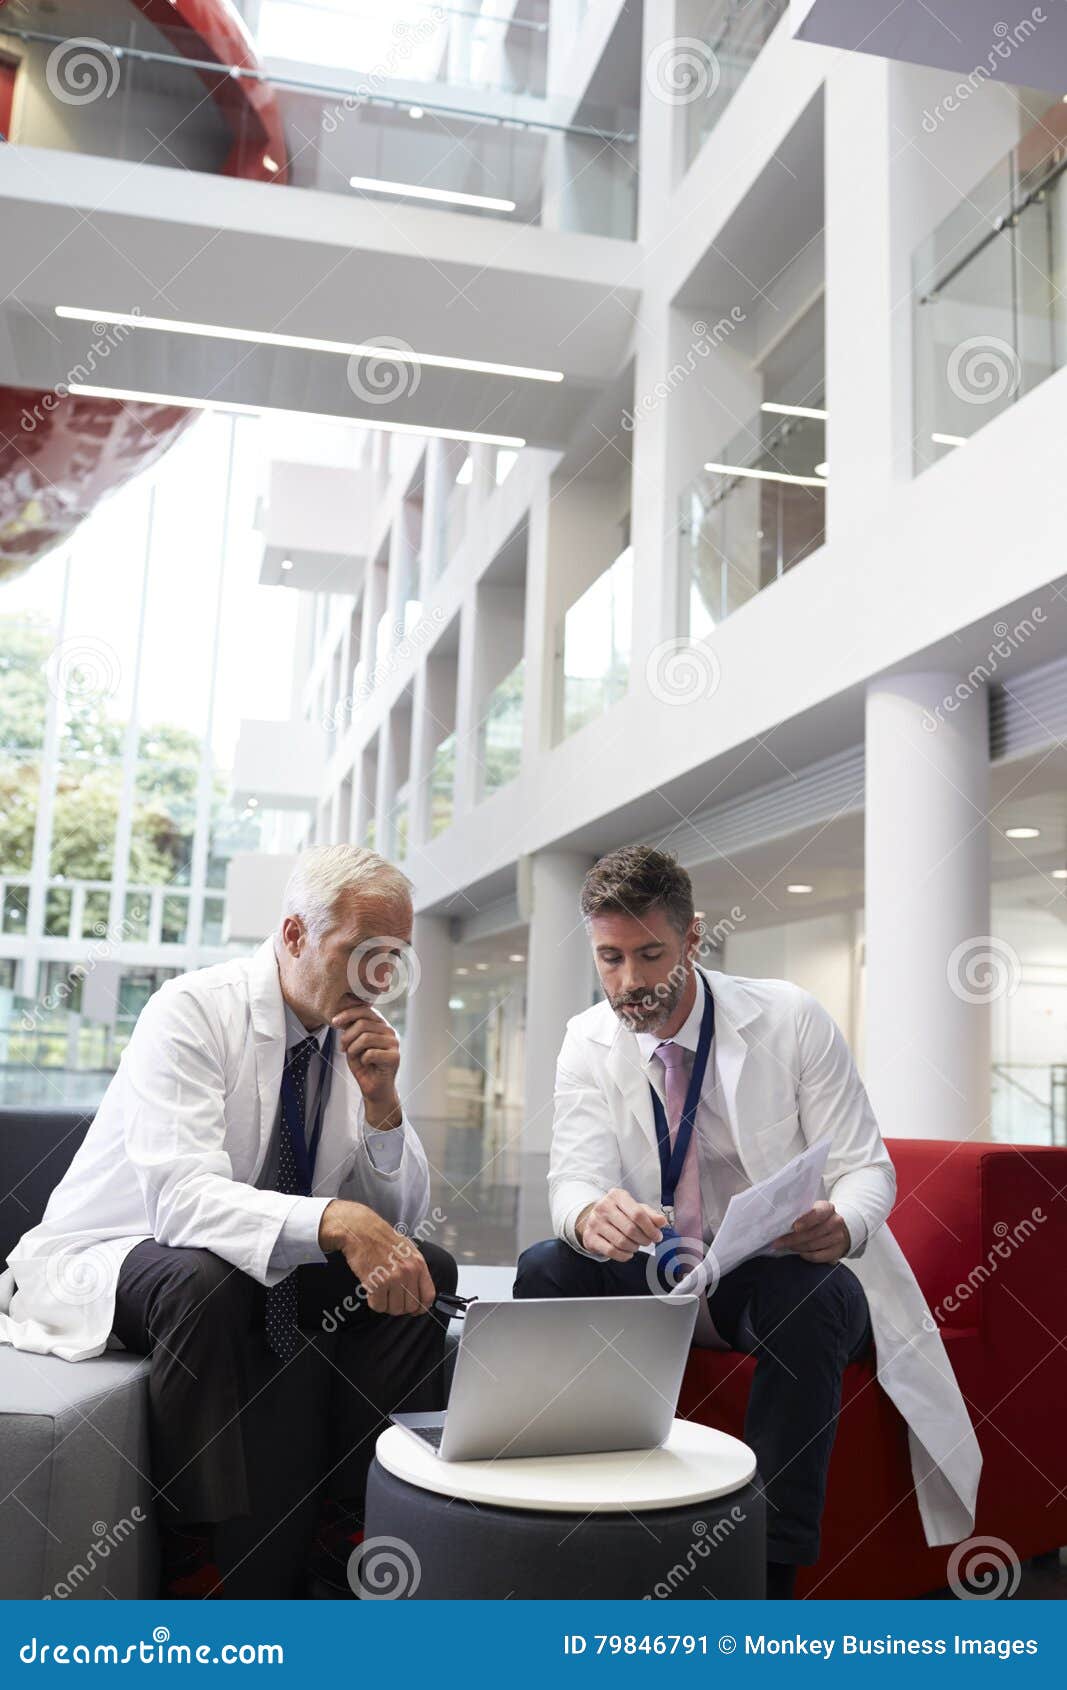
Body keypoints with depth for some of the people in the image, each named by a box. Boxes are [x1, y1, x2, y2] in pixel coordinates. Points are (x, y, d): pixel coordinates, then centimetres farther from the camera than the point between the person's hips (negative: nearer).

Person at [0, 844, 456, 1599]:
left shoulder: (358, 1035, -3)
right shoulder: (191, 1012, -21)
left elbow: (397, 1218, -2)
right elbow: (182, 1197, -35)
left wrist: (382, 1101, -19)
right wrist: (334, 1221, -48)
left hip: (265, 1265, 6)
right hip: (105, 1264, -6)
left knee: (427, 1267, -13)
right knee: (202, 1277, -37)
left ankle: (350, 1534, -6)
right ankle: (191, 1564, -22)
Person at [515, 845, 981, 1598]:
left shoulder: (791, 1019, -9)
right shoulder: (590, 1041, -2)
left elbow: (866, 1167, -8)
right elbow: (575, 1177, -13)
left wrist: (842, 1225, -33)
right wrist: (591, 1214, -40)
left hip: (785, 1275, -2)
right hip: (654, 1277, 3)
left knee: (816, 1295, -36)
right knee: (545, 1270, -24)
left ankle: (772, 1570, -27)